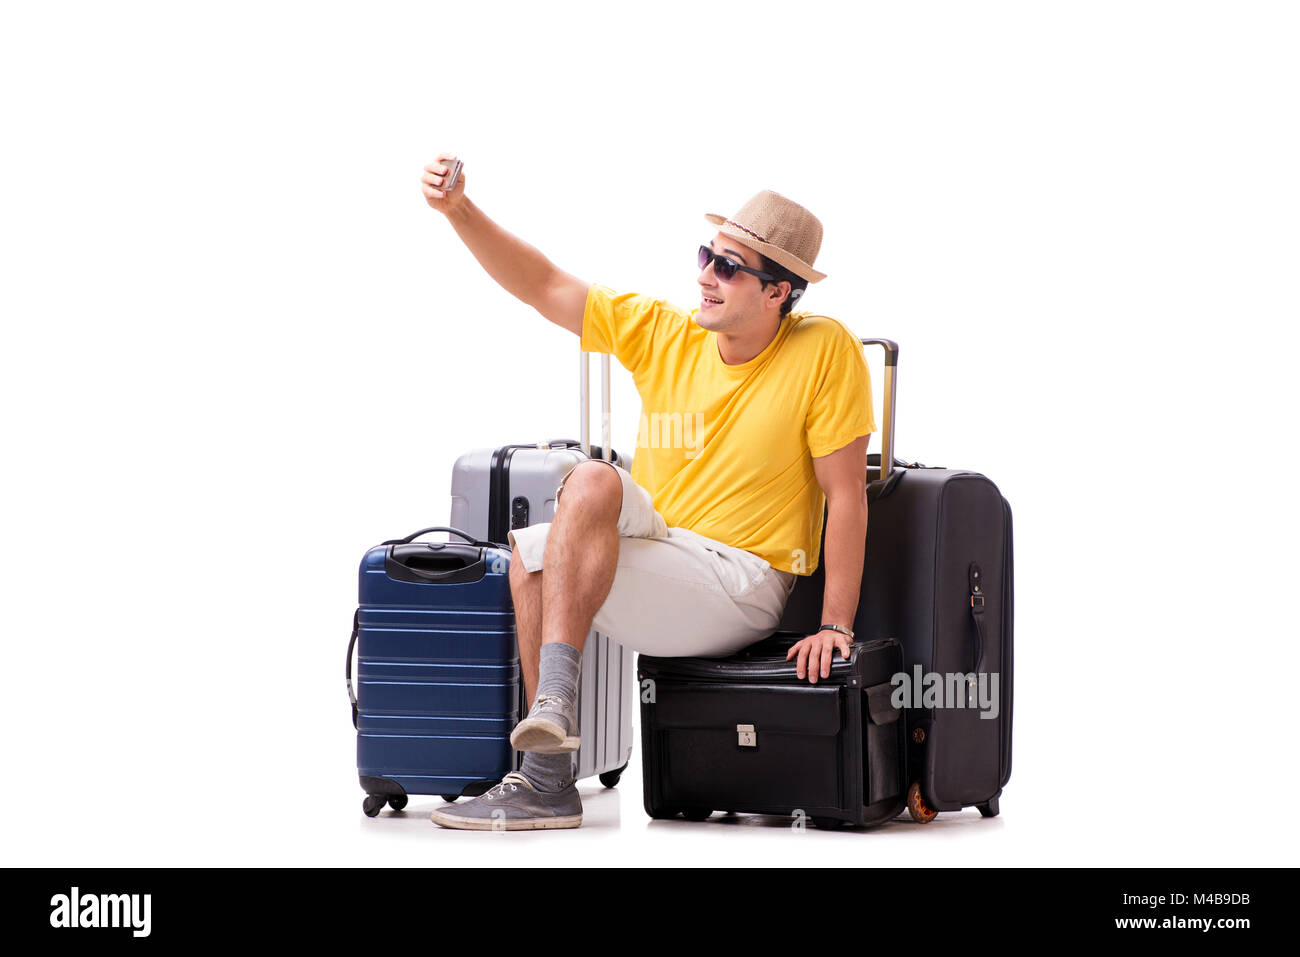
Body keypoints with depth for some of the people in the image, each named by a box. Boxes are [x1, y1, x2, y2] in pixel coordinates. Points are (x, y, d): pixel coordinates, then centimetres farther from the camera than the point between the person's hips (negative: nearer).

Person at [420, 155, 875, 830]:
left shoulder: (825, 351, -9)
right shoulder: (664, 333, 4)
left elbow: (846, 496, -8)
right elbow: (541, 286, 3)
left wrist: (835, 625, -12)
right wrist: (460, 211, -12)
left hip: (741, 591, -6)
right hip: (658, 558, 6)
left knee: (593, 481, -25)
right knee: (531, 550, -18)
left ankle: (554, 702, -32)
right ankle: (545, 780, -15)